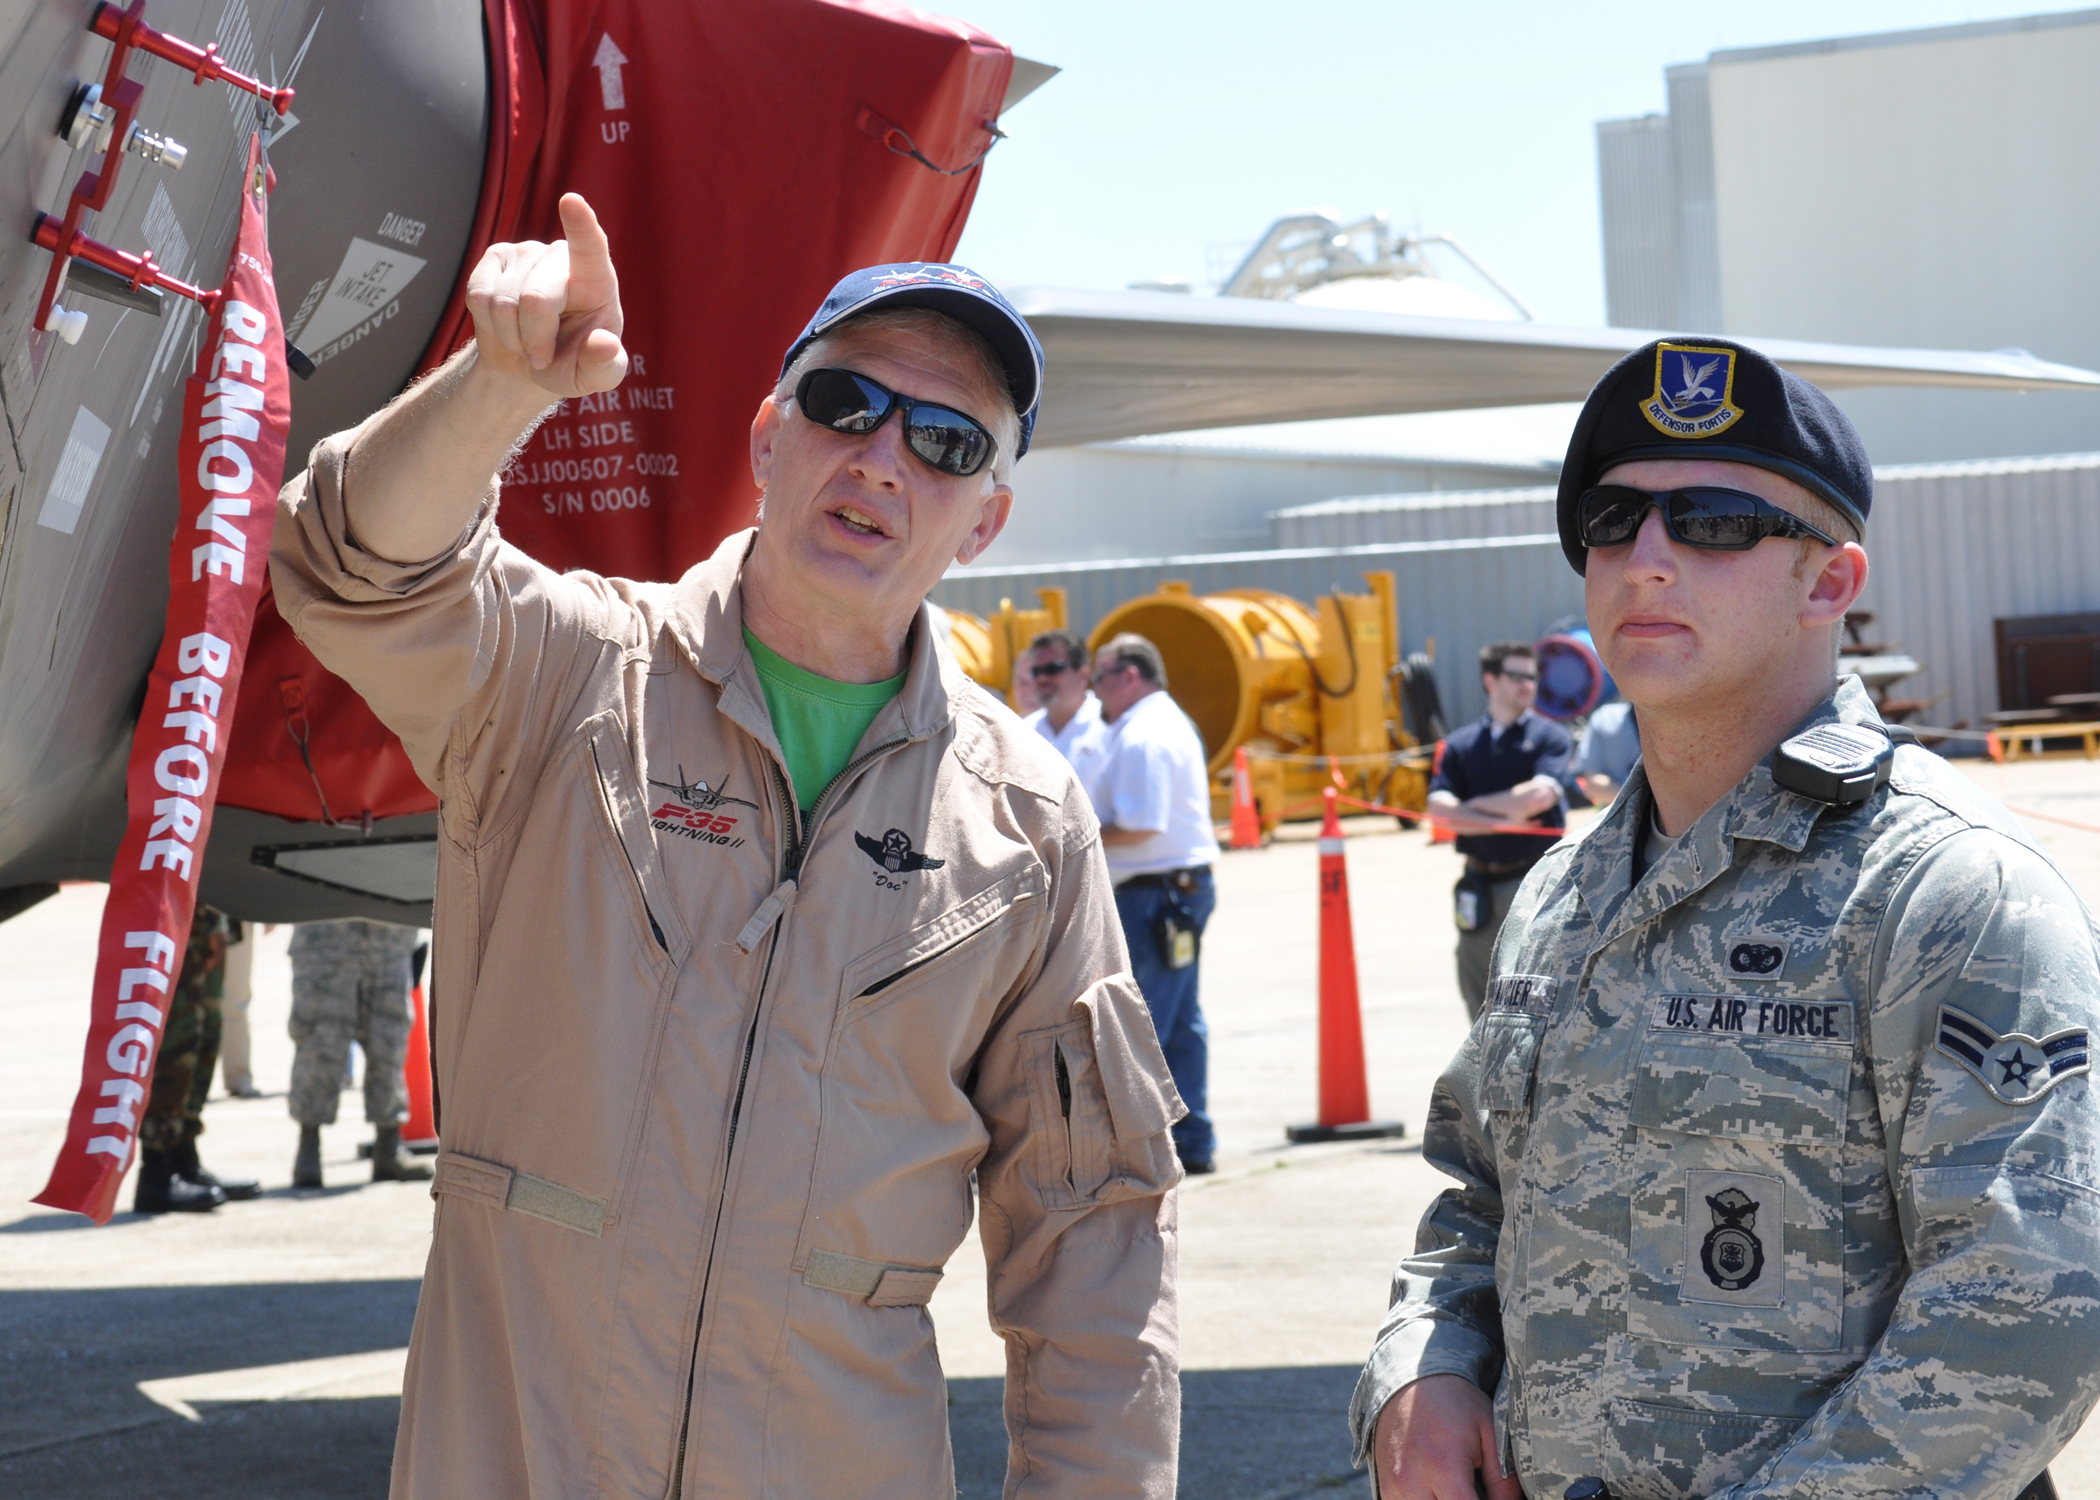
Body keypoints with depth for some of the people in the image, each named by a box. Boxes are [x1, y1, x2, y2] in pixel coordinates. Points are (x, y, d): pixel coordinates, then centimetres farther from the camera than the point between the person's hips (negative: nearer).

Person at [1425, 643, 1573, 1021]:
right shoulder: (1461, 744, 10)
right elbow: (1440, 809, -3)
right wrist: (1500, 821, -12)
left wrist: (1476, 804, -4)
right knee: (1480, 998, 10)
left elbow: (1540, 795, -14)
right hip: (1479, 885, 3)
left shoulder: (1549, 737, 3)